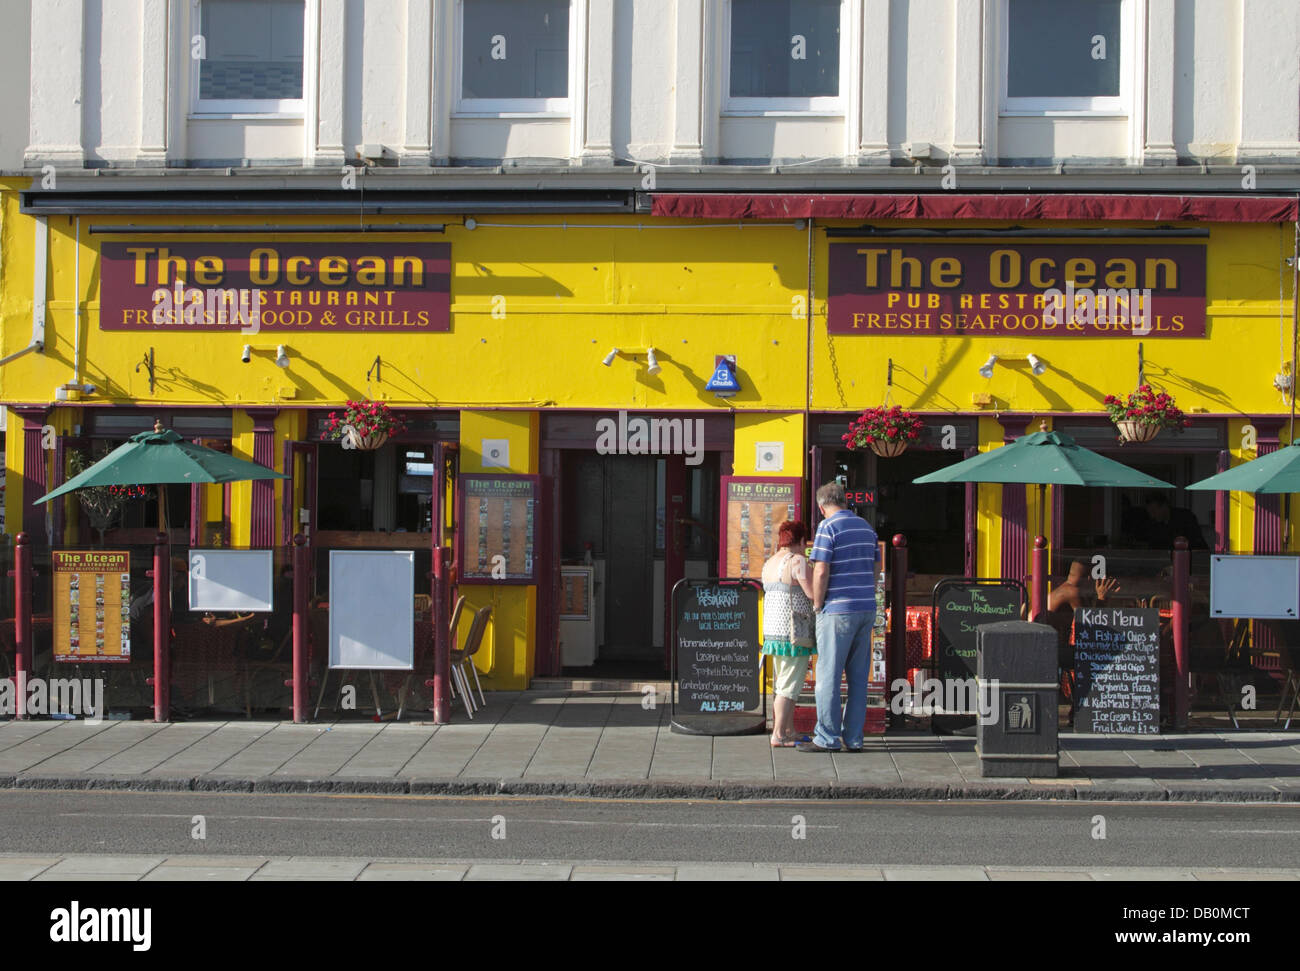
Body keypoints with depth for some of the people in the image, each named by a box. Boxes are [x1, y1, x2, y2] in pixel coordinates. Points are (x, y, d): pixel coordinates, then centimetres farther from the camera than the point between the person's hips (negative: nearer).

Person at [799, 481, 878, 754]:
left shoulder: (828, 526, -8)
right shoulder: (866, 527, 14)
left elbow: (821, 571, -15)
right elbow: (873, 570, 17)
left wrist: (817, 605, -4)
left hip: (838, 609, -7)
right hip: (866, 609, 7)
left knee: (828, 675, -1)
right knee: (858, 676, 8)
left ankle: (827, 738, 1)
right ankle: (853, 738, 11)